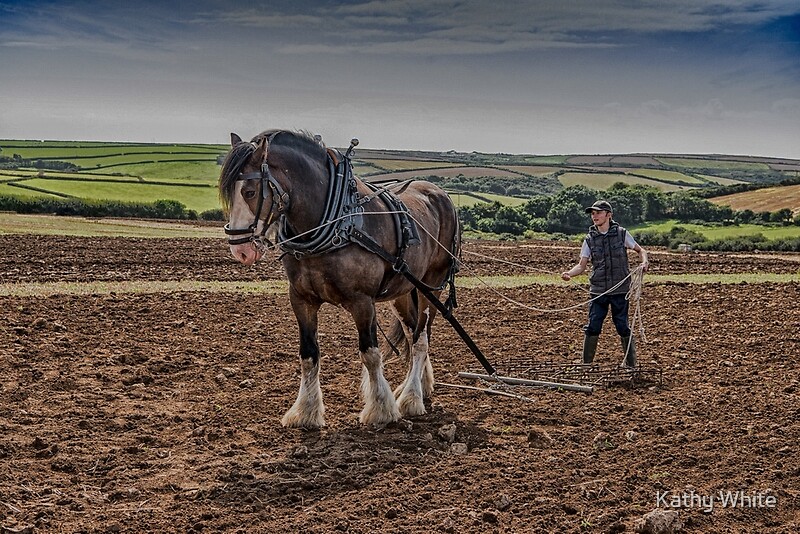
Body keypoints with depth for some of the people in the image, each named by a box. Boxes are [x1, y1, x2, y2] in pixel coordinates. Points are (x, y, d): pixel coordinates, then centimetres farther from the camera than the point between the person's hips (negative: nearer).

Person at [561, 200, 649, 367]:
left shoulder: (621, 234, 0)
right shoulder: (590, 239, 3)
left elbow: (640, 250, 10)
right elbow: (582, 265, 1)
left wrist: (644, 261, -11)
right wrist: (569, 273, -18)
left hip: (620, 290, -1)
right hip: (598, 291, 1)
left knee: (623, 327, 3)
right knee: (592, 328, 0)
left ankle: (631, 364, 16)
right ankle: (586, 364, 11)